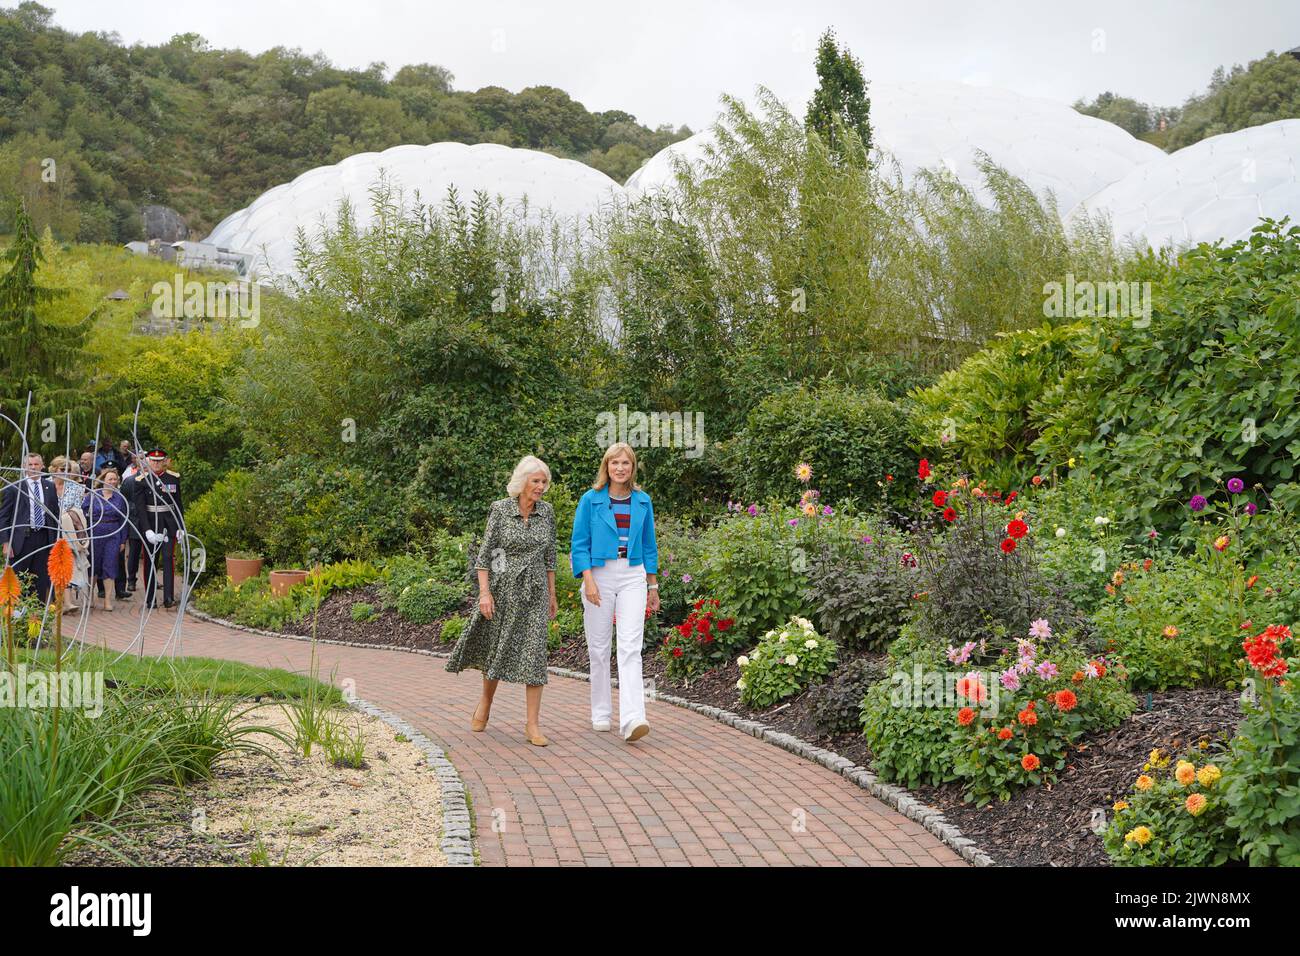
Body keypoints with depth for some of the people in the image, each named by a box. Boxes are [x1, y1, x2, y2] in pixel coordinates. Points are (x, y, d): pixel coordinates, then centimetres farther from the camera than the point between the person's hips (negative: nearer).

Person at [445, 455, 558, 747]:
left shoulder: (547, 511, 2)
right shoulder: (500, 509, -7)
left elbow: (550, 555, 10)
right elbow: (485, 553, -7)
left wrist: (552, 595, 11)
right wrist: (484, 592, -15)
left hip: (534, 591, 2)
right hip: (503, 588, -2)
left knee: (534, 653, -8)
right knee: (496, 648, 12)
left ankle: (532, 725, -6)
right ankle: (485, 704, 38)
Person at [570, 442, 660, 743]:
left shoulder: (642, 501, 8)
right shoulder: (591, 500, 0)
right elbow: (579, 544, -2)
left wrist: (653, 585, 14)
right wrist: (588, 580, -13)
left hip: (633, 576, 1)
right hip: (600, 574, -1)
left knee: (630, 647, -11)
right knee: (599, 647, 6)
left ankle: (632, 720, -20)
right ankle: (601, 713, 21)